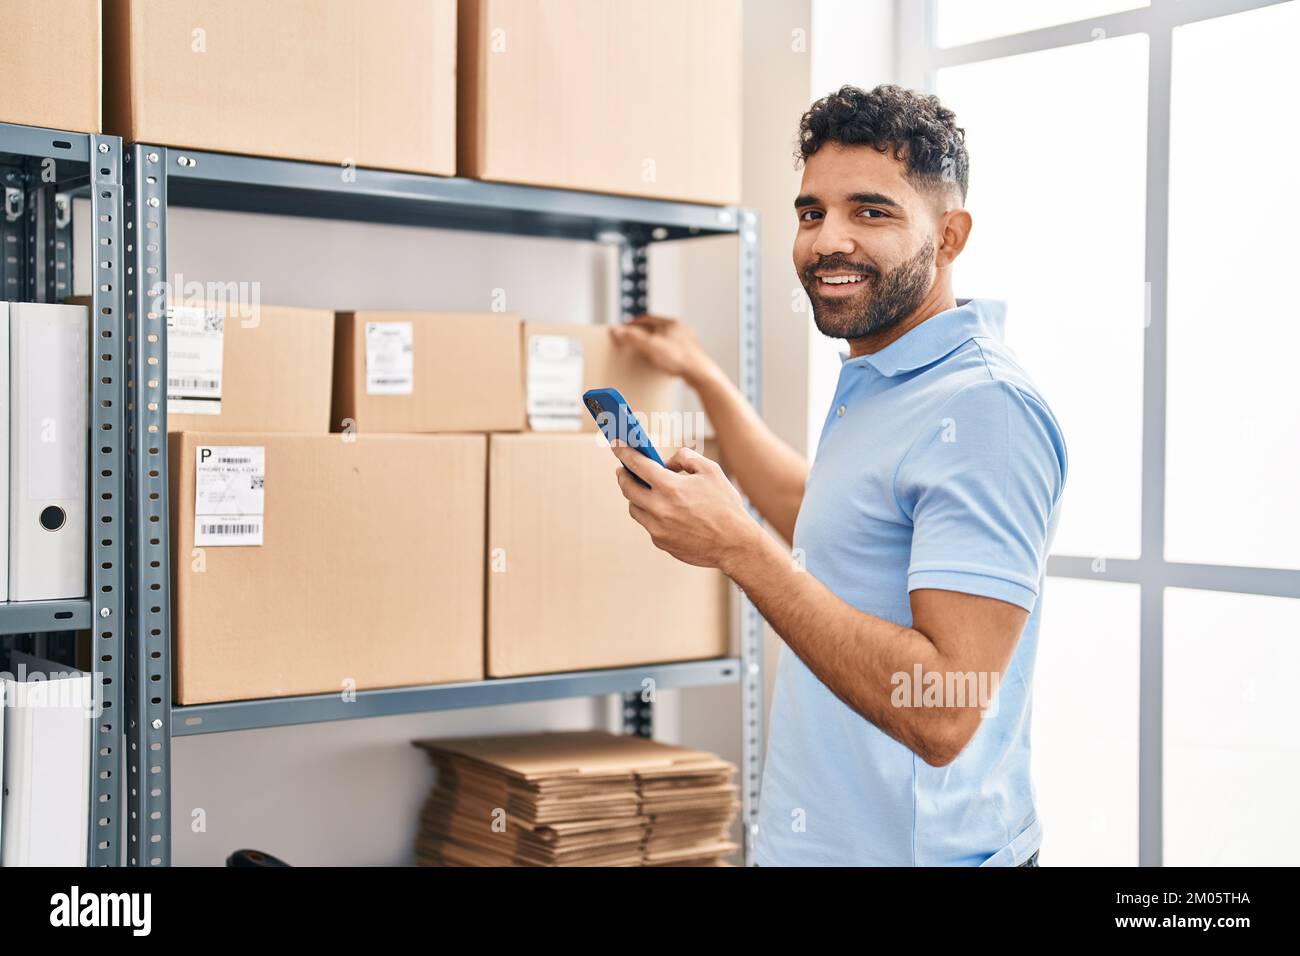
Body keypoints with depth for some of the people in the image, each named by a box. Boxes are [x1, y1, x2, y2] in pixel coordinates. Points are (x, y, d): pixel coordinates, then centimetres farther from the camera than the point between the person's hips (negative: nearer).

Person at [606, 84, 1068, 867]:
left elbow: (942, 716, -30)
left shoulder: (985, 410, -23)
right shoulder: (878, 386, 8)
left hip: (915, 846, -10)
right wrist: (702, 377, 31)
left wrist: (738, 547, -28)